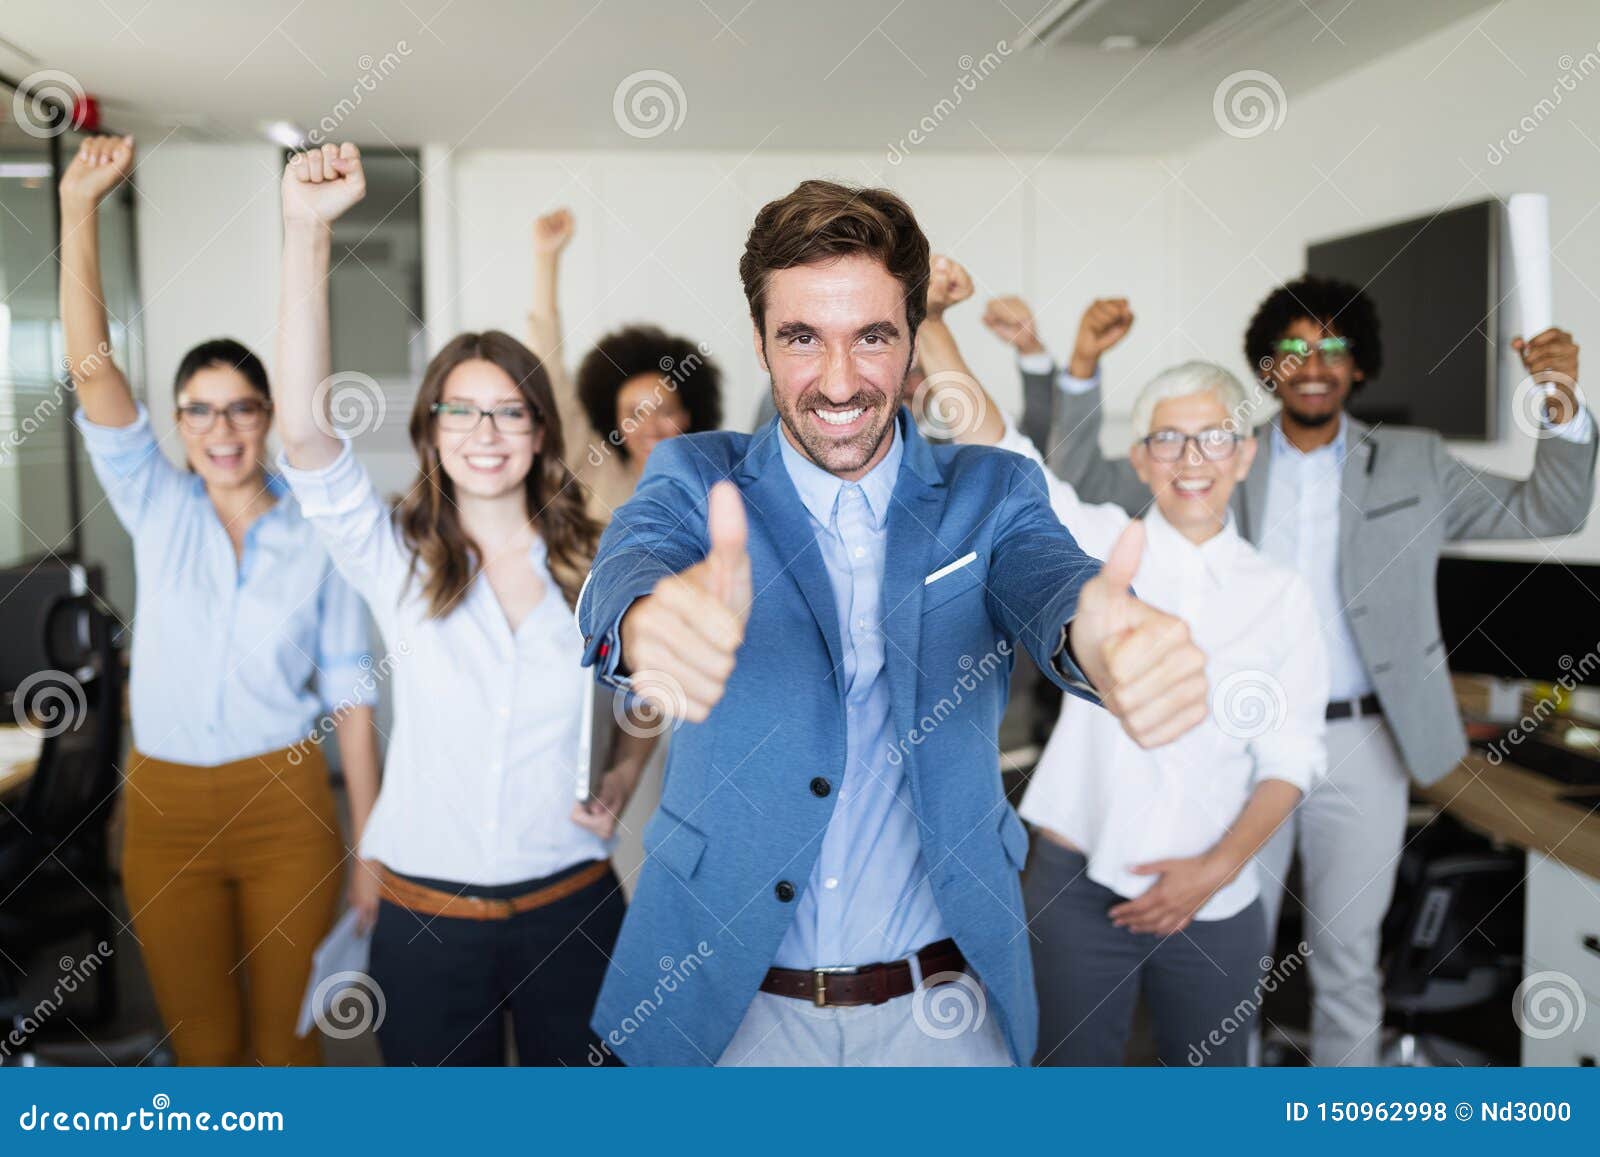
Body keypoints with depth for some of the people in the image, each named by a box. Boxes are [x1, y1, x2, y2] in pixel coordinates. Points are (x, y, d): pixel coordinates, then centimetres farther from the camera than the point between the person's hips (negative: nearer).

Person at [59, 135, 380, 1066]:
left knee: (285, 1037, 10)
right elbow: (91, 365, -11)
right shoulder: (157, 511, 1)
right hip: (167, 809, 2)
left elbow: (349, 695, -2)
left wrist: (371, 845, -3)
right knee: (204, 1042, 13)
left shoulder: (317, 537, -3)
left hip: (288, 804, -1)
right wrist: (81, 209, -20)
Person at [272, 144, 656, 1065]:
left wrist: (623, 782, -5)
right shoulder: (398, 561, -5)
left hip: (571, 907, 0)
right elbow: (305, 432, -21)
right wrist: (309, 234, -28)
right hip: (427, 916, 0)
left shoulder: (596, 566, -3)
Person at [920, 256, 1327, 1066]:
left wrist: (1218, 867, -10)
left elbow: (1291, 755, 1)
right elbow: (991, 445, -11)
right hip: (1078, 885, -1)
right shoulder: (1099, 544, -1)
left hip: (1214, 902, 2)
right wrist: (928, 319, -21)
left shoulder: (1281, 595, 3)